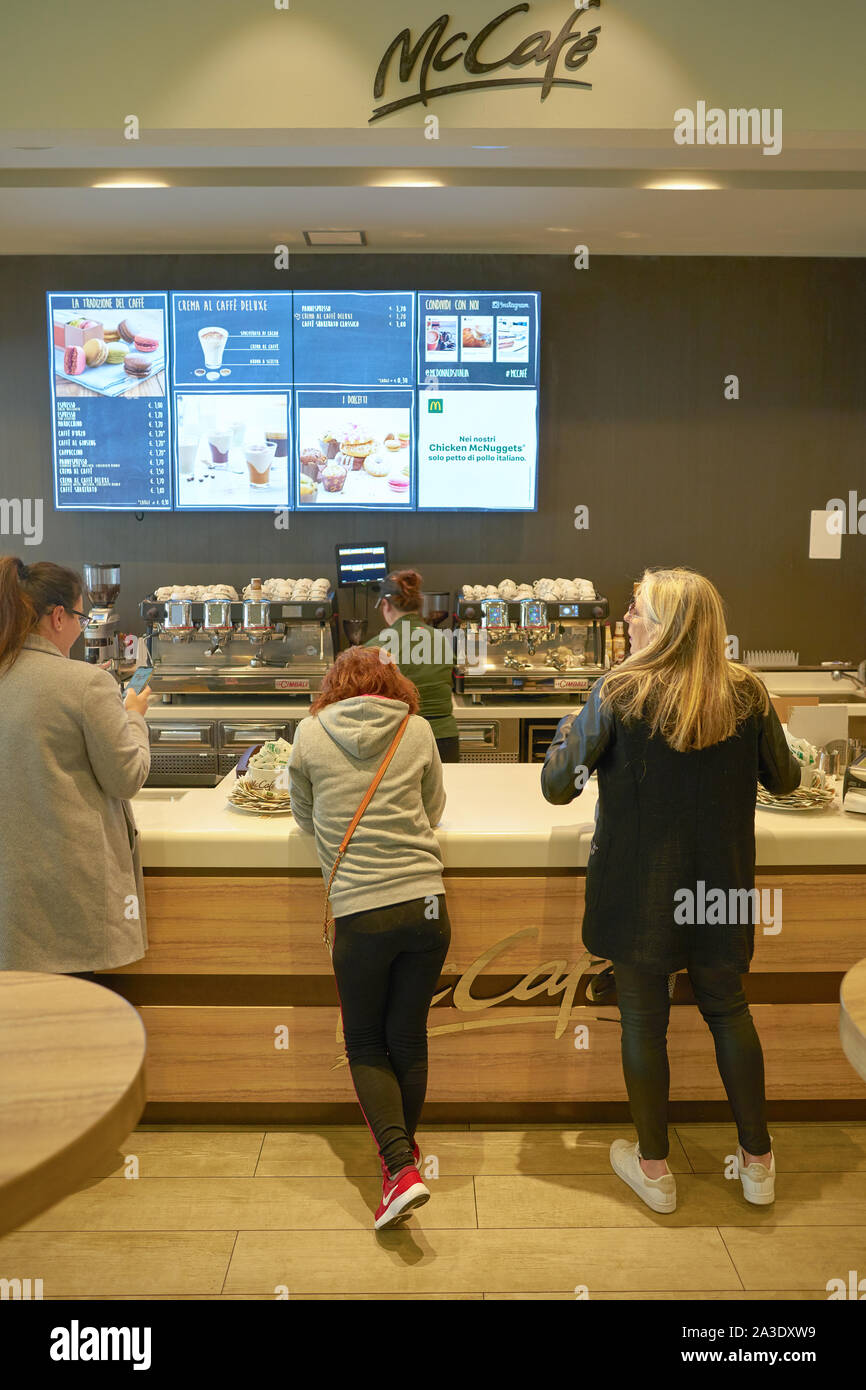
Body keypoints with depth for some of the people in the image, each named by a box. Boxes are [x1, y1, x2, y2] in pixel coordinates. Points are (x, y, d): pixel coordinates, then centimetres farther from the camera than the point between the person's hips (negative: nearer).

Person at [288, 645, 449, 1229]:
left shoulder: (311, 734, 2)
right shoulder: (418, 731, 5)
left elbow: (305, 816, 15)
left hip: (360, 912, -2)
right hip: (426, 903, 2)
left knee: (366, 1046, 14)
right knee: (409, 1038, 18)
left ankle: (401, 1167, 1)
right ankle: (405, 1147, 36)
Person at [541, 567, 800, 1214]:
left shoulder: (619, 693, -15)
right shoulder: (747, 691, -6)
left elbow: (558, 786, -12)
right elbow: (784, 779, 7)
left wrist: (568, 730, 7)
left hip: (639, 886, -3)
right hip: (722, 883, 3)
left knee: (643, 1016, 11)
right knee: (729, 1007, 20)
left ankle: (654, 1168, 26)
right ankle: (758, 1162, 32)